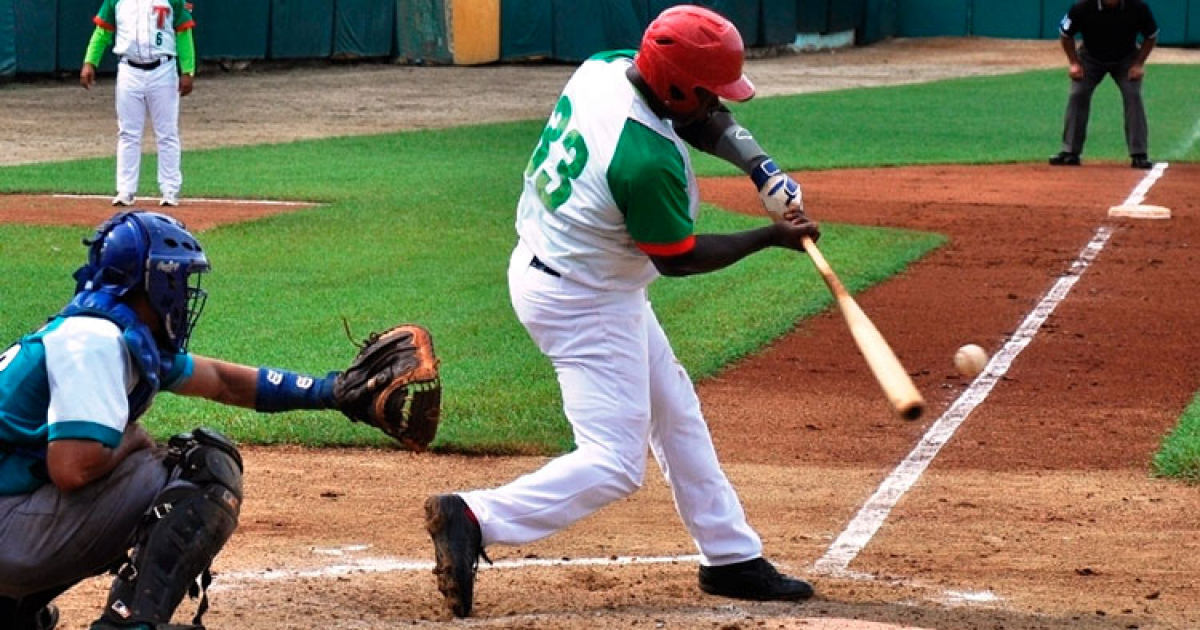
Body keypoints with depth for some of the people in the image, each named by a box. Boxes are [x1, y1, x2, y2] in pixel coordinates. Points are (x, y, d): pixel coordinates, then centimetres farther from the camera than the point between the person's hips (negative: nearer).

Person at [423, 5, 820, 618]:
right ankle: (473, 519, -16)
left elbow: (705, 122, 8)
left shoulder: (606, 66, -9)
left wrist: (761, 169, -7)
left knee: (676, 413, 21)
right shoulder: (651, 161, -33)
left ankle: (731, 557, 31)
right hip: (587, 305, -10)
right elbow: (677, 257, -16)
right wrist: (770, 238, -7)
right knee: (614, 464, -6)